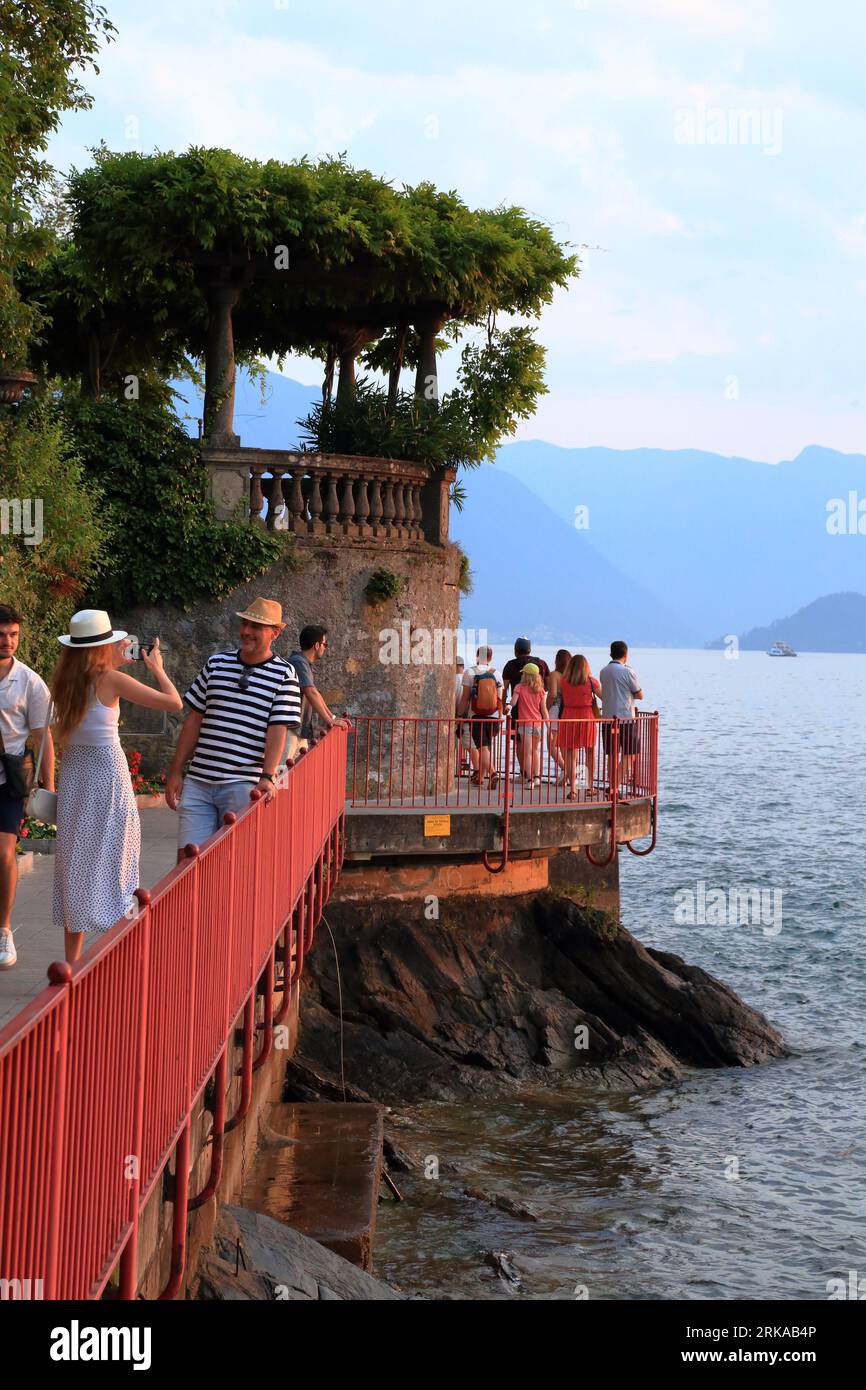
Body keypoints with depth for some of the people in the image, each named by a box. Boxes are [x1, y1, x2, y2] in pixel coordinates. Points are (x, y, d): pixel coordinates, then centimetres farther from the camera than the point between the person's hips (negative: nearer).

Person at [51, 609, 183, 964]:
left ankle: (72, 961, 16)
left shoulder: (63, 681, 3)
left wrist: (114, 664, 26)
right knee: (110, 863, 2)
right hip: (107, 772, -6)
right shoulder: (111, 680, -13)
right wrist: (156, 666, 3)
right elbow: (174, 702, -11)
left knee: (75, 863, 13)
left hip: (73, 775, 6)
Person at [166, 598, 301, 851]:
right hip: (198, 781, 3)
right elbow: (194, 720, 15)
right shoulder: (216, 664, 12)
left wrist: (267, 777, -20)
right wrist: (175, 771, 11)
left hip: (244, 785, -3)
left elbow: (278, 730, -7)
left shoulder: (284, 675, 1)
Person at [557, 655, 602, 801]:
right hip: (587, 717, 0)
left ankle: (572, 789, -4)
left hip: (568, 718, 0)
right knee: (590, 753, 15)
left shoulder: (564, 681, -1)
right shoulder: (591, 681, -2)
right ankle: (590, 786, 19)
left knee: (571, 755, 3)